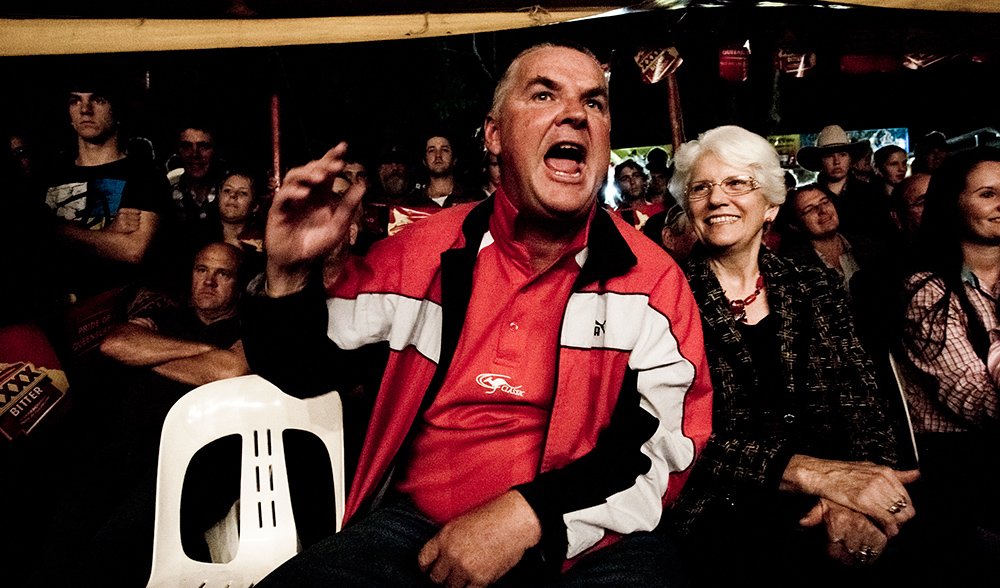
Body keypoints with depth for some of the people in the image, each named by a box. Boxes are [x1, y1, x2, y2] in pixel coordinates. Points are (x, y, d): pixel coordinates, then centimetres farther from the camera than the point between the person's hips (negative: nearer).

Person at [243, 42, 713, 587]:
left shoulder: (651, 278, -2)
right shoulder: (421, 253, 2)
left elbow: (671, 443, -7)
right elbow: (300, 372, 10)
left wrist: (530, 513, -19)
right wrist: (288, 273, -9)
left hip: (588, 543, -1)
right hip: (418, 530, 3)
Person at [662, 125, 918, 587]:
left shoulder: (813, 291, 11)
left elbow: (862, 407, 5)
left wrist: (856, 498, -16)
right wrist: (811, 473, -20)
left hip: (825, 513, 4)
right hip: (719, 514, -4)